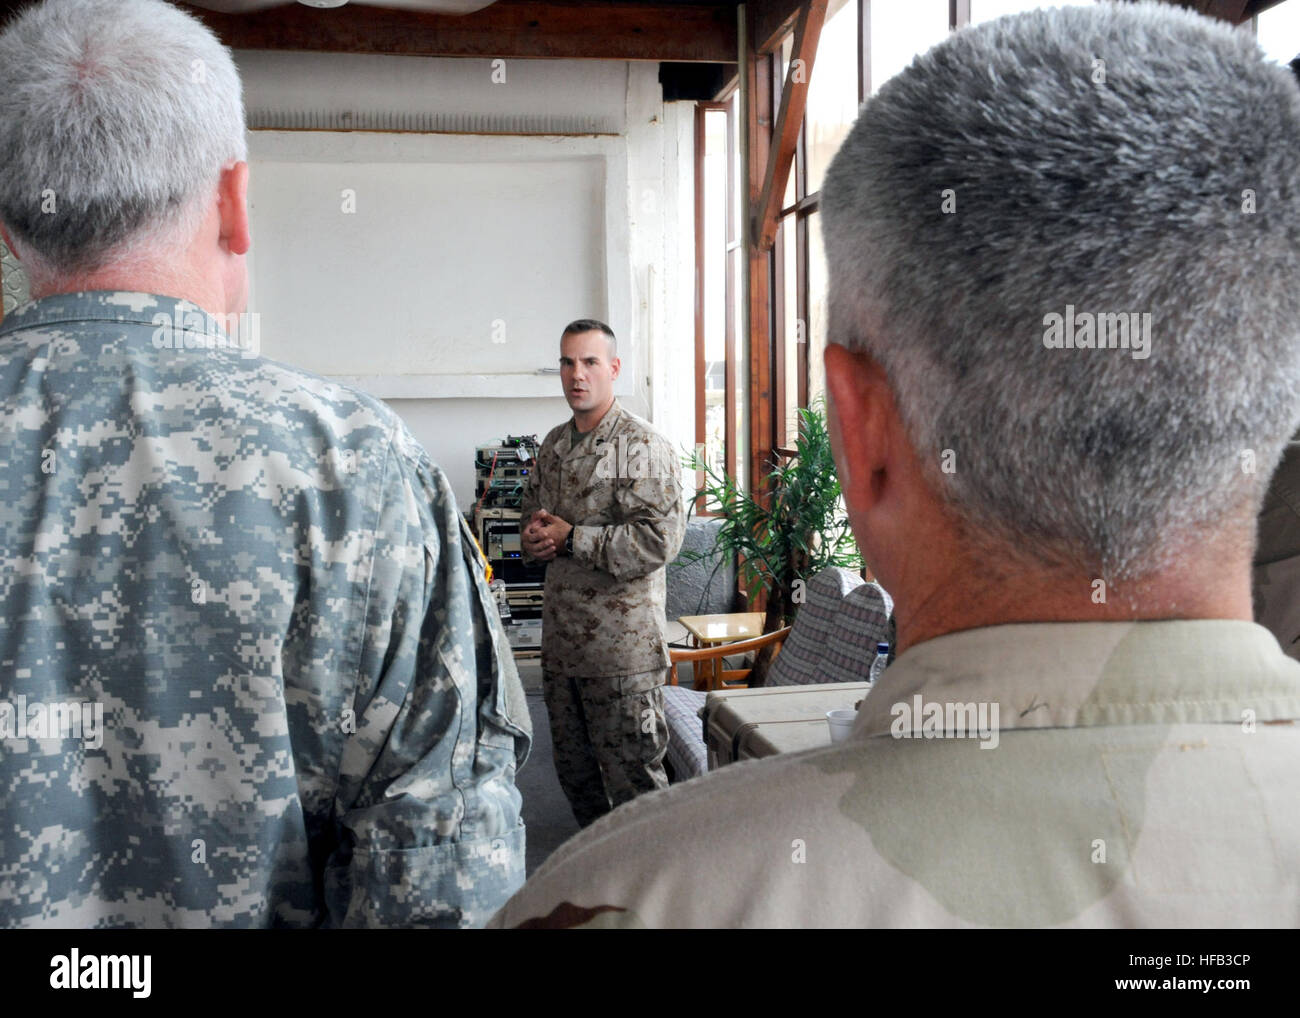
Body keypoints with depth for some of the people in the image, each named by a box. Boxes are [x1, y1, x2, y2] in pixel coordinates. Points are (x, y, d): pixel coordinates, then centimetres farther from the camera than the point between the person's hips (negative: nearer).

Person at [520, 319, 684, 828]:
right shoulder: (554, 444, 13)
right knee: (574, 767, 18)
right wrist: (535, 537, 0)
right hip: (561, 638, 8)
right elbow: (532, 514, 25)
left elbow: (660, 540, -21)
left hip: (622, 646, -8)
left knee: (632, 777, 0)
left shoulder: (643, 446, -12)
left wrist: (571, 537, -17)